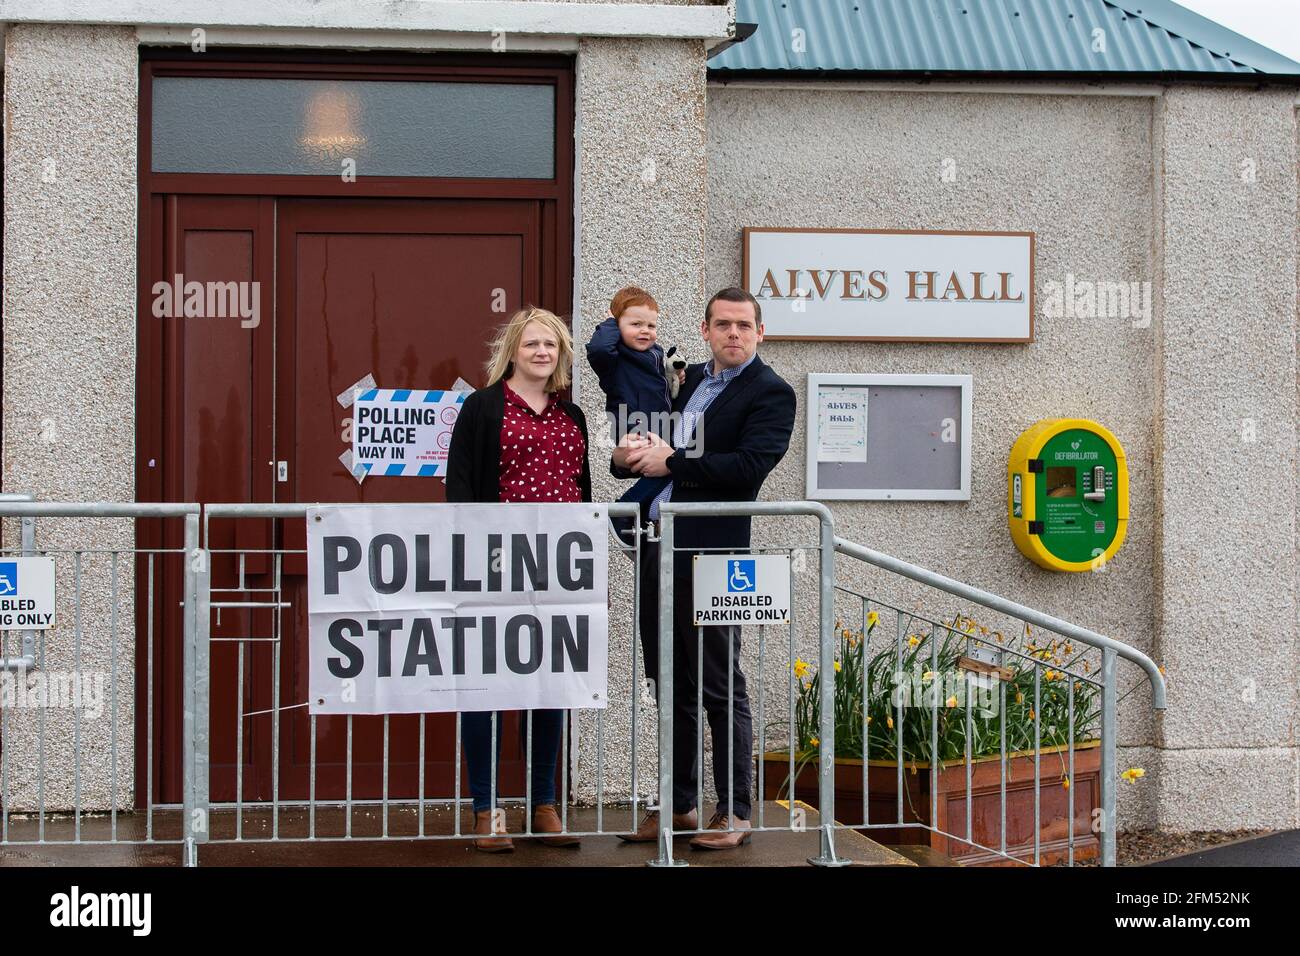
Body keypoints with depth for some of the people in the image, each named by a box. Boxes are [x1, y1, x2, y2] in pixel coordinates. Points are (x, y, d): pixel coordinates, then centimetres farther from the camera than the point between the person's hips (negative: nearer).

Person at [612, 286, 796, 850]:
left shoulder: (770, 393, -5)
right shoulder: (688, 381, 17)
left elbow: (749, 467, -19)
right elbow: (648, 448, 23)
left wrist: (671, 461, -13)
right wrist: (627, 458, 0)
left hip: (710, 554, -7)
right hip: (659, 550, 7)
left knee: (721, 688, 0)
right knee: (672, 686, 14)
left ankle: (734, 813, 8)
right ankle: (678, 805, 24)